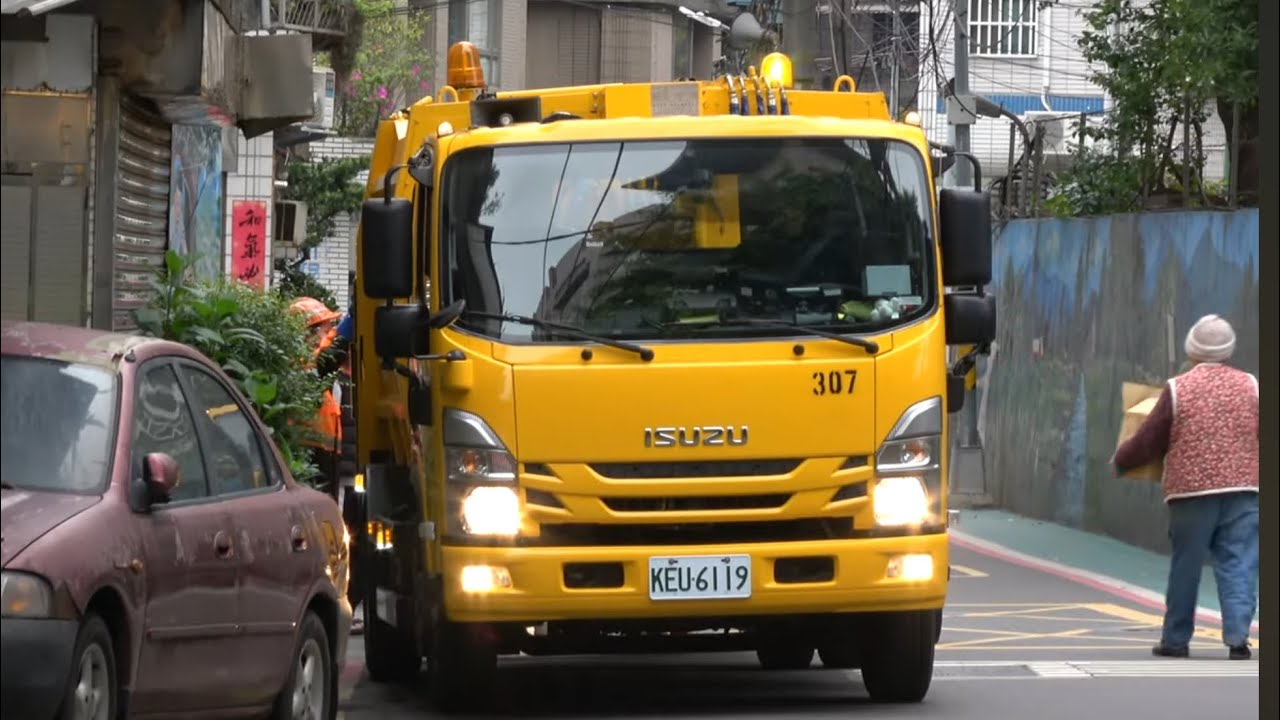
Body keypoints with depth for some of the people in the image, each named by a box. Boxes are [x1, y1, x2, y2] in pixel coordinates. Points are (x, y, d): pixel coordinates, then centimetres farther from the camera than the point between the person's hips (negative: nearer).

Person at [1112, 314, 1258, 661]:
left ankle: (1176, 639, 16)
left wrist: (1119, 460, 19)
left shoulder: (1177, 389, -4)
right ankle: (1237, 635, -10)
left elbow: (1147, 442, 1)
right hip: (1243, 489, 2)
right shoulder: (1250, 385, 4)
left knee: (1186, 566, 8)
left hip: (1192, 490, -1)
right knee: (1238, 565, 1)